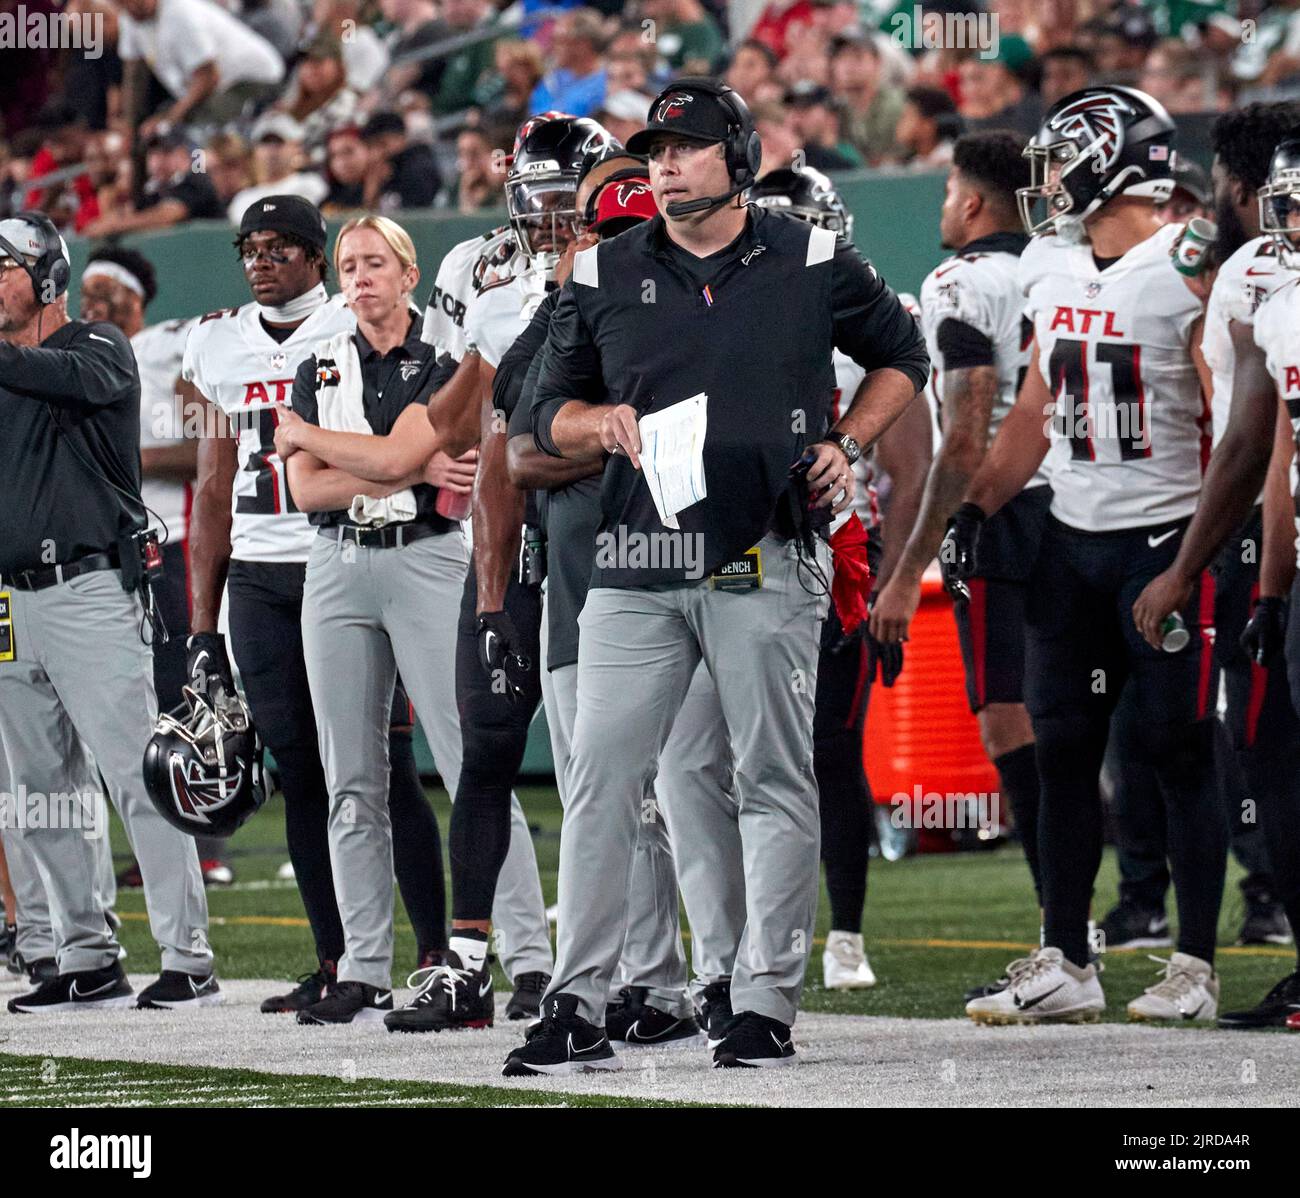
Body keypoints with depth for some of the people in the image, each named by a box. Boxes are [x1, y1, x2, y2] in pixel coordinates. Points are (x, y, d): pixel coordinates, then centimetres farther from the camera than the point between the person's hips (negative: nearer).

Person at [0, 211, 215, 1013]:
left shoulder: (100, 350, -2)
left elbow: (72, 377, -27)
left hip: (90, 592, -7)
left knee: (138, 778, -10)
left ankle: (189, 960, -10)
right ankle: (88, 961, 14)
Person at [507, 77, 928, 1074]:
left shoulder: (813, 263, 4)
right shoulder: (604, 276, 8)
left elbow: (901, 357, 18)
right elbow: (550, 409, 16)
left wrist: (845, 446, 3)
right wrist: (603, 423, -6)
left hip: (767, 564, -1)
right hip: (637, 568, 2)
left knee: (776, 784, 1)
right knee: (600, 783, -4)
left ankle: (767, 1003, 8)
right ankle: (578, 1009, -3)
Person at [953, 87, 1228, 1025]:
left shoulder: (1192, 270, -11)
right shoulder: (1054, 270, 11)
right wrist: (978, 509, 11)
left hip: (1167, 535, -7)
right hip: (1071, 539, 7)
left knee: (1180, 751, -2)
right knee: (1063, 747, 6)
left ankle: (1197, 966, 6)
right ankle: (1066, 963, 12)